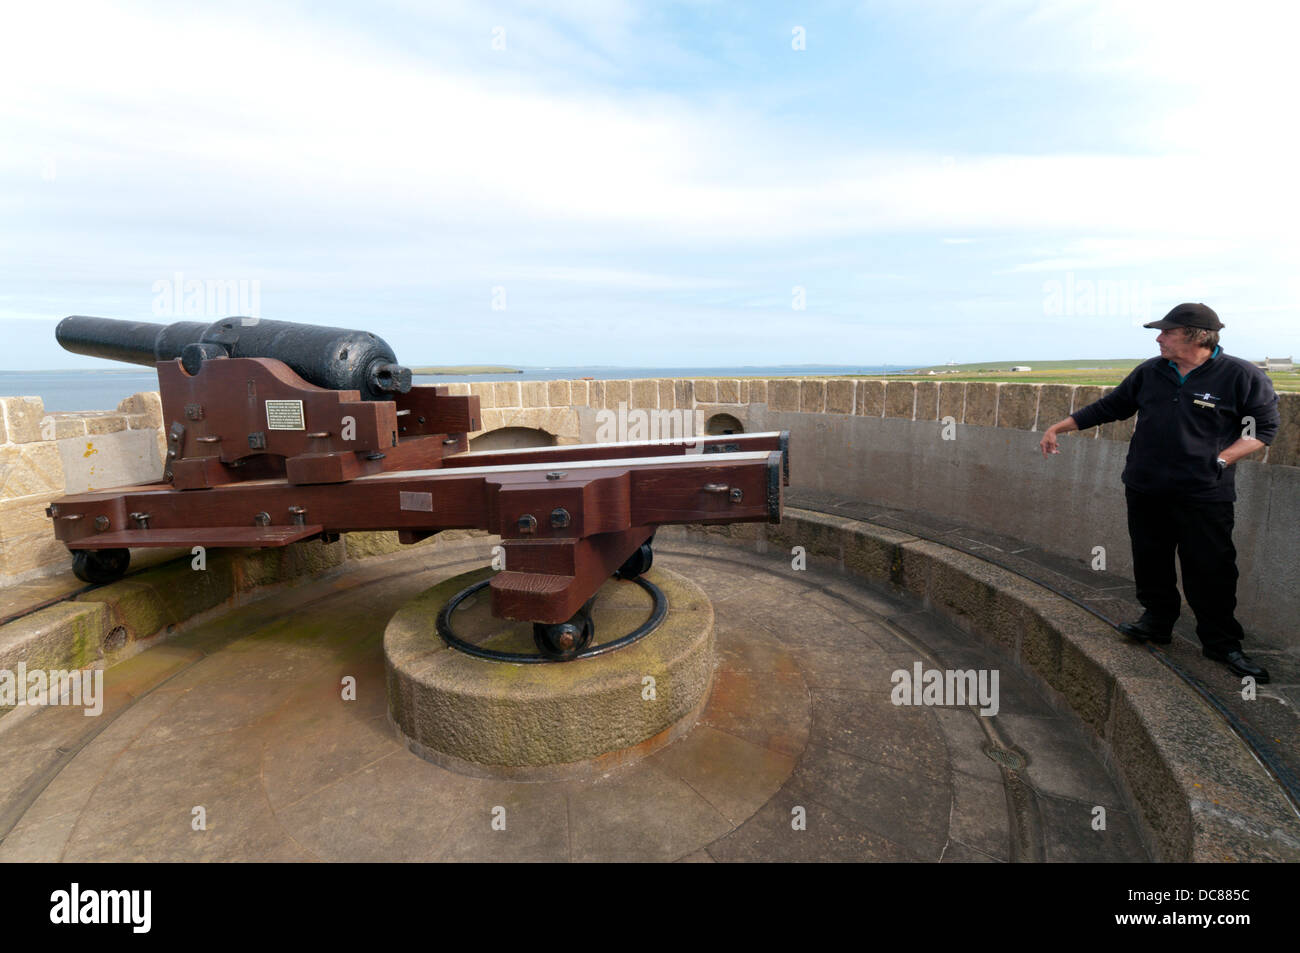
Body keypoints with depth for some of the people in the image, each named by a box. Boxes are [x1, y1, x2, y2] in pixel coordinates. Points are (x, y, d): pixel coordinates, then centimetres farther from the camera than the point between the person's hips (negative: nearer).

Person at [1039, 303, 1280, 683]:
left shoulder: (1243, 376, -5)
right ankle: (1157, 623, 29)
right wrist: (1058, 427, 11)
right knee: (1150, 563, 12)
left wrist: (1222, 459, -13)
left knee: (1211, 572, 1)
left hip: (1204, 495, -4)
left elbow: (1264, 429, 0)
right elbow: (1109, 407, 15)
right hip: (1146, 491, 4)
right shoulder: (1149, 372, 7)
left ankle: (1221, 643, 17)